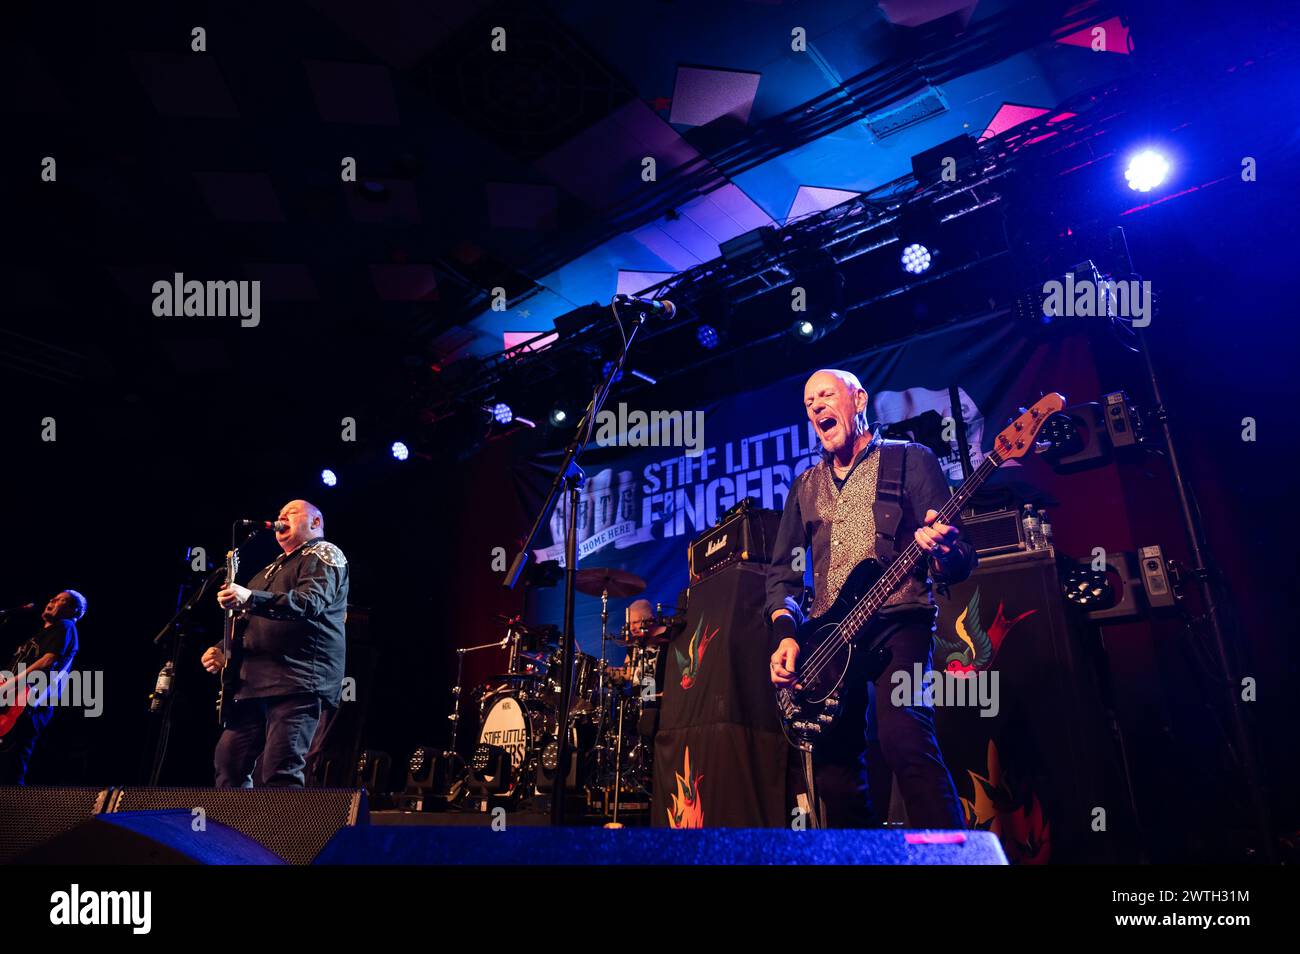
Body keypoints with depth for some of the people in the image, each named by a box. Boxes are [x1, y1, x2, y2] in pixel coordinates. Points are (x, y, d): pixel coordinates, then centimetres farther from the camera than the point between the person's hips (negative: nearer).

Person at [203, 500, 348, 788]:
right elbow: (249, 619, 35)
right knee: (229, 762, 7)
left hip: (298, 682, -9)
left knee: (280, 775, -15)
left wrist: (251, 599, -30)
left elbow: (310, 602, -18)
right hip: (253, 683, 9)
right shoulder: (273, 569, 29)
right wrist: (224, 651, 16)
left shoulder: (324, 554, 1)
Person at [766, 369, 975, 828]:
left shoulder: (910, 459, 5)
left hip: (897, 623, -5)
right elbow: (782, 571, 17)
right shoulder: (805, 486, 19)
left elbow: (959, 564, -1)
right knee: (834, 766, 2)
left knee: (903, 738, -27)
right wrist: (786, 634, 0)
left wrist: (943, 551, -26)